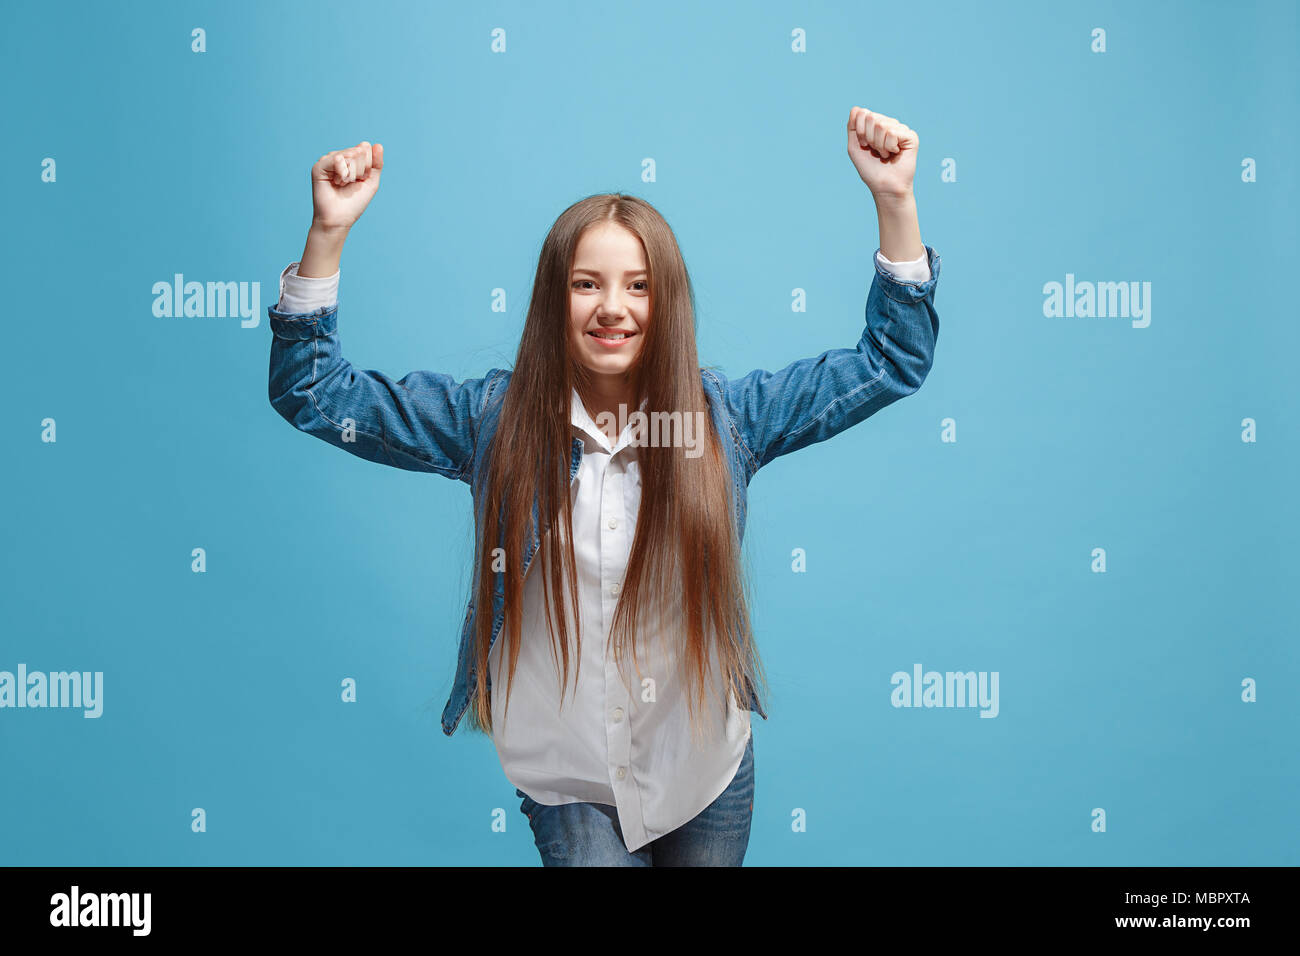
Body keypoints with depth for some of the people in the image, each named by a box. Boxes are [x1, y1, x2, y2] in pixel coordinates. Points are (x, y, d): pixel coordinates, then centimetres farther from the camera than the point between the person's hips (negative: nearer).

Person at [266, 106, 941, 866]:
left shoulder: (724, 415, -9)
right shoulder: (493, 420, -10)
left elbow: (893, 362, -6)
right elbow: (313, 393, -9)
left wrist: (896, 205, -17)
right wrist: (328, 235, -21)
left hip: (708, 774, 2)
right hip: (570, 784, -1)